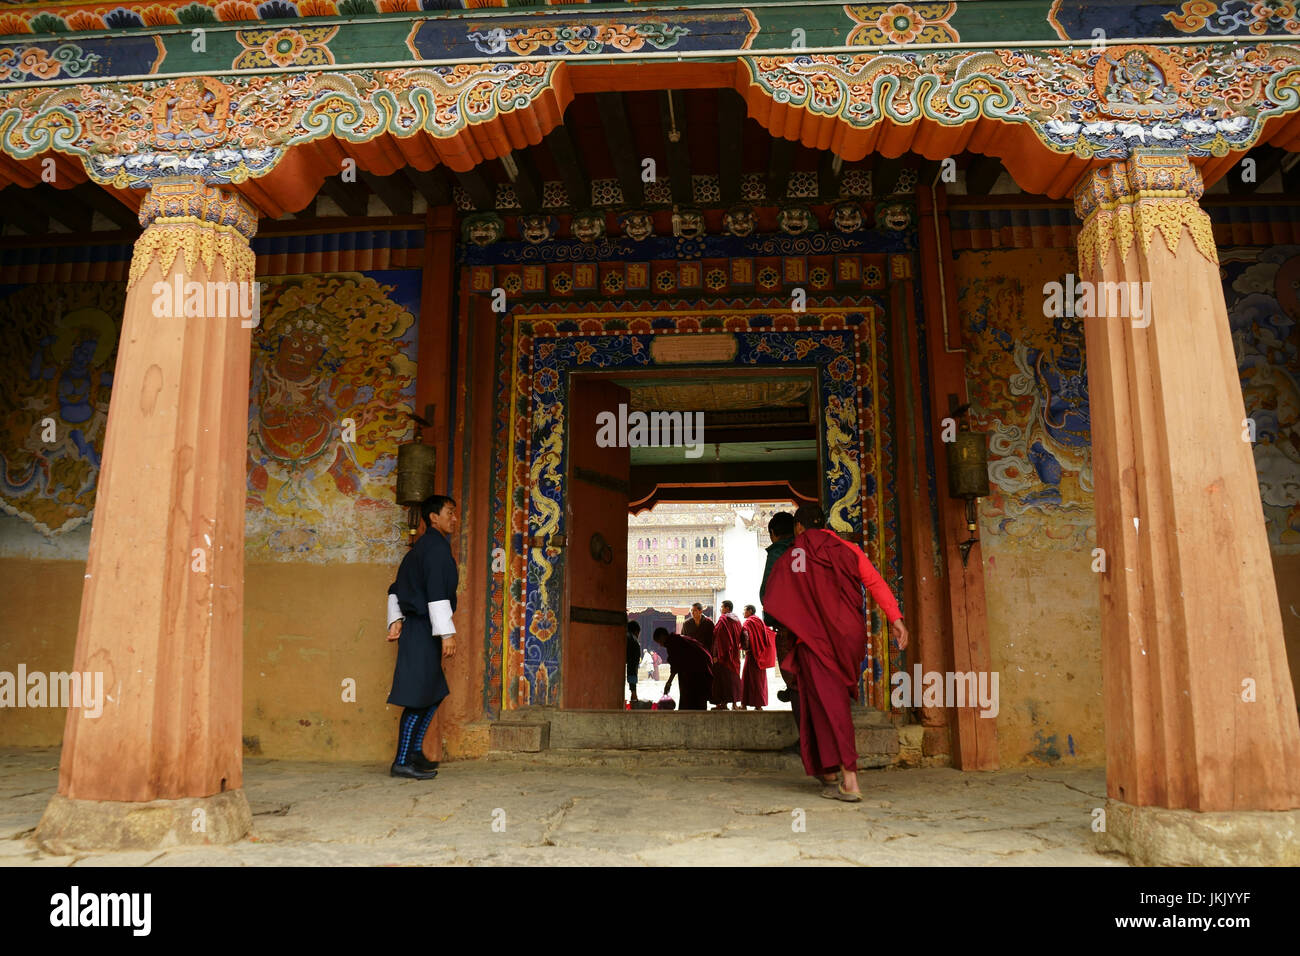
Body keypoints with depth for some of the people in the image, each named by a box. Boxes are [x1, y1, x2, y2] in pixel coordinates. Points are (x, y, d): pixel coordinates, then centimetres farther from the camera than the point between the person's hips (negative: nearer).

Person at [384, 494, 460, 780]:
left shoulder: (420, 548, 18)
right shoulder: (437, 547, -13)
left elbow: (396, 588, 20)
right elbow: (437, 593, -21)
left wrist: (396, 619, 14)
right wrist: (447, 633, -22)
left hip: (414, 627, 10)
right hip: (423, 630, -10)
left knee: (433, 694, 16)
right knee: (419, 697, -6)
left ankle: (415, 753, 23)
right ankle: (402, 762, -1)